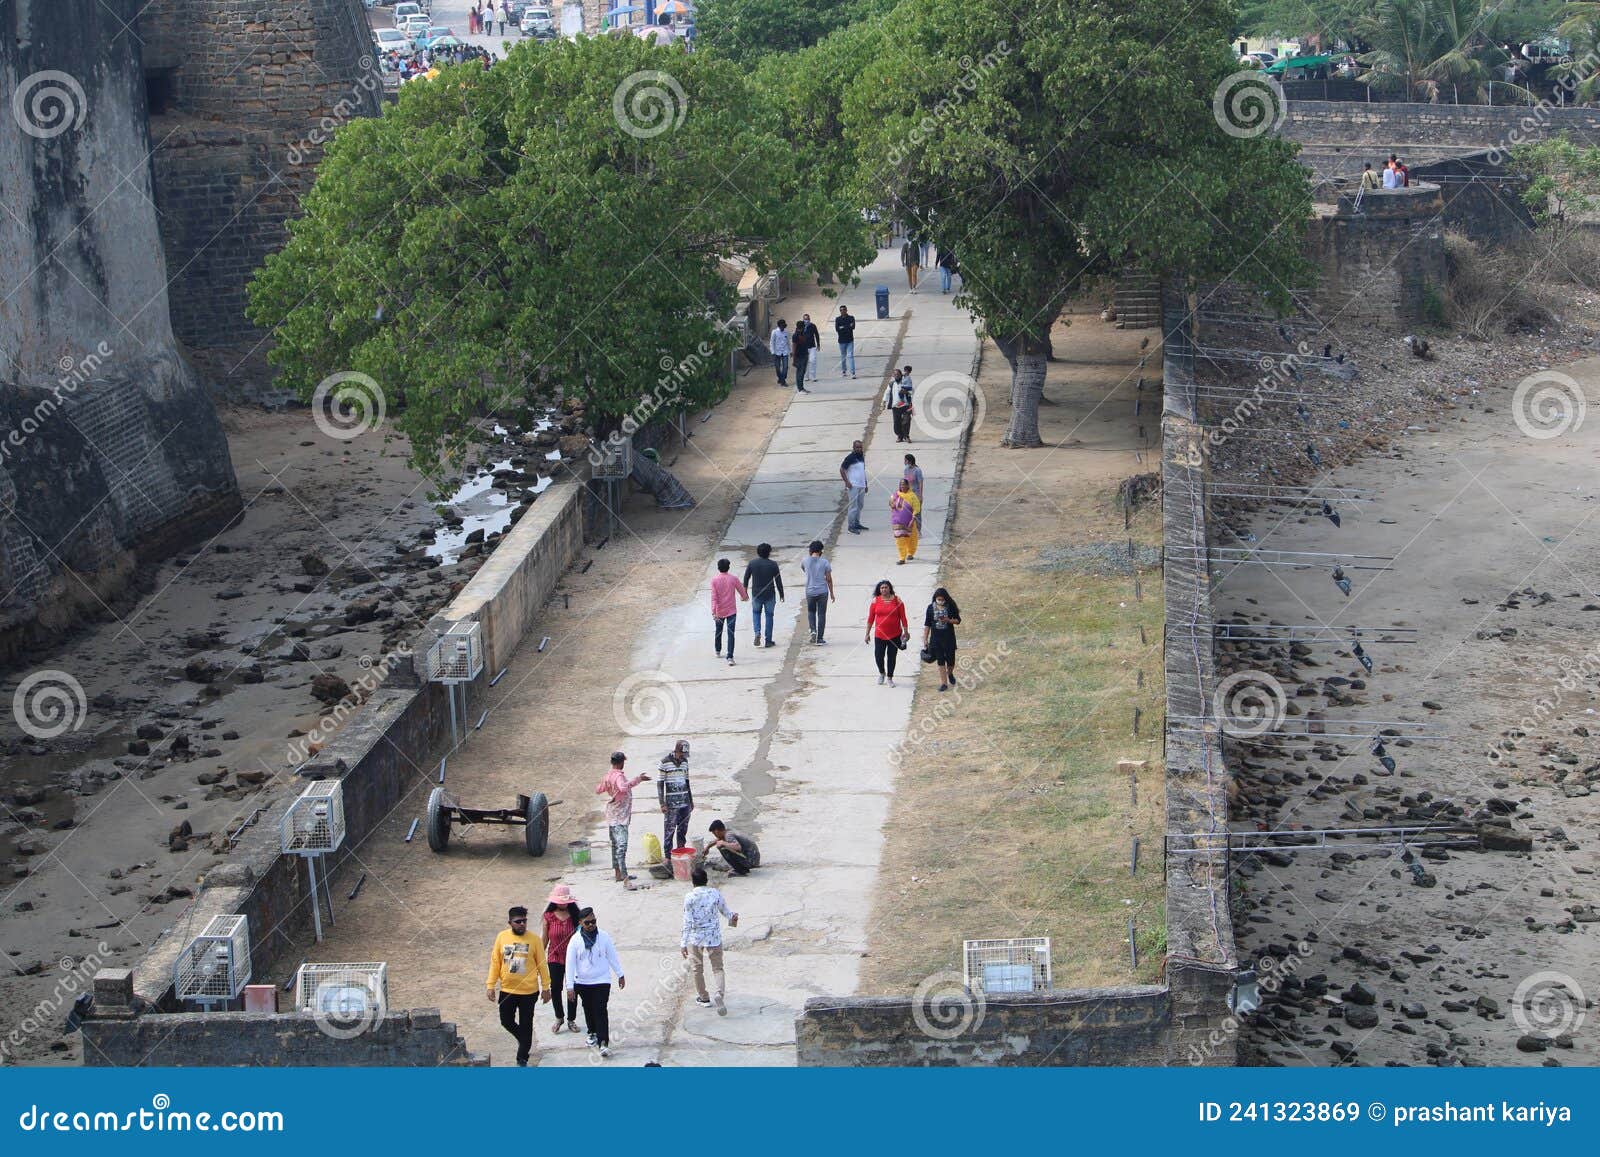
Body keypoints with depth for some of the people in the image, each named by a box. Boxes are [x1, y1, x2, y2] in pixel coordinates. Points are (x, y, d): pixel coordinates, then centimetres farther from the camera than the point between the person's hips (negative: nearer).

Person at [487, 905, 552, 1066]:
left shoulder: (534, 940, -9)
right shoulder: (502, 938, -4)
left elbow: (542, 965, -2)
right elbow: (495, 963, 2)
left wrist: (546, 987, -1)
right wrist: (491, 986, 0)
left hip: (529, 992, -2)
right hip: (507, 991, 2)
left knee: (526, 1026, 6)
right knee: (506, 1022, 10)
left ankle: (522, 1060, 19)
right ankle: (524, 1040, 39)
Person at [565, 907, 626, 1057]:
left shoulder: (604, 937, -6)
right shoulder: (575, 940, -9)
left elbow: (612, 957, 4)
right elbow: (570, 964, -8)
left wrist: (620, 975, 12)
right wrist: (570, 987, -10)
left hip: (601, 981, -2)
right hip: (582, 982, 2)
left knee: (601, 1011, -10)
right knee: (588, 1010, 17)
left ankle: (603, 1043, -13)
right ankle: (592, 1033, 39)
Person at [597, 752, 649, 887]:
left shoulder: (608, 776, 8)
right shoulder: (619, 776, -19)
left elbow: (598, 791, 23)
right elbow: (623, 788, -40)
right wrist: (638, 779, -36)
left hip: (611, 816, 10)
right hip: (620, 816, -10)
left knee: (615, 845, 19)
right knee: (622, 847, -15)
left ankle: (618, 874, 30)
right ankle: (625, 880, -23)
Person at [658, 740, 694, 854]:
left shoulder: (685, 762, 8)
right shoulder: (665, 763, -9)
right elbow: (659, 784, -7)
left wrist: (691, 800, 19)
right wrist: (662, 804, -12)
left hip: (685, 803, 5)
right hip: (671, 805, -5)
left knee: (683, 830, 10)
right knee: (669, 831, -4)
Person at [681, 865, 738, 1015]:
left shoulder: (689, 898, -13)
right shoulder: (715, 893, -6)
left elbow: (687, 922, -14)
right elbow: (726, 911, 9)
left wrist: (683, 943, -10)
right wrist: (733, 916, 30)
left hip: (695, 938, -1)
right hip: (714, 937, 1)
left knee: (698, 969, 17)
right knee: (718, 968, 9)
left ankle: (703, 997, 31)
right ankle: (719, 993, -16)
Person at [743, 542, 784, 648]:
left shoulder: (752, 563, -4)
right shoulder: (773, 564, -9)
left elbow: (746, 579, 1)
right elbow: (778, 581, -5)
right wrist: (781, 594, 6)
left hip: (756, 594, 1)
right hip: (770, 595, -1)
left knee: (756, 612, 22)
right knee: (769, 615, 10)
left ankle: (757, 632, -1)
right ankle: (768, 640, 11)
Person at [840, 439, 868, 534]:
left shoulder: (862, 457, 13)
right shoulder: (850, 458, -11)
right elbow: (842, 469, -11)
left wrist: (865, 484, 21)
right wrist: (847, 482, -16)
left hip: (861, 486, 8)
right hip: (853, 486, -8)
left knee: (860, 505, 15)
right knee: (853, 506, -8)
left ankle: (857, 523, 25)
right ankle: (851, 526, -4)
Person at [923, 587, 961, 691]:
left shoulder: (951, 606, -6)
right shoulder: (931, 607, -2)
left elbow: (958, 620, 1)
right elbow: (927, 624, 4)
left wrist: (948, 620, -19)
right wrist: (925, 639, 2)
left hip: (949, 637, -1)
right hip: (936, 638, 1)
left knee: (950, 659, 5)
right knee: (940, 661, 1)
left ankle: (950, 674, 38)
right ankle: (944, 683, 7)